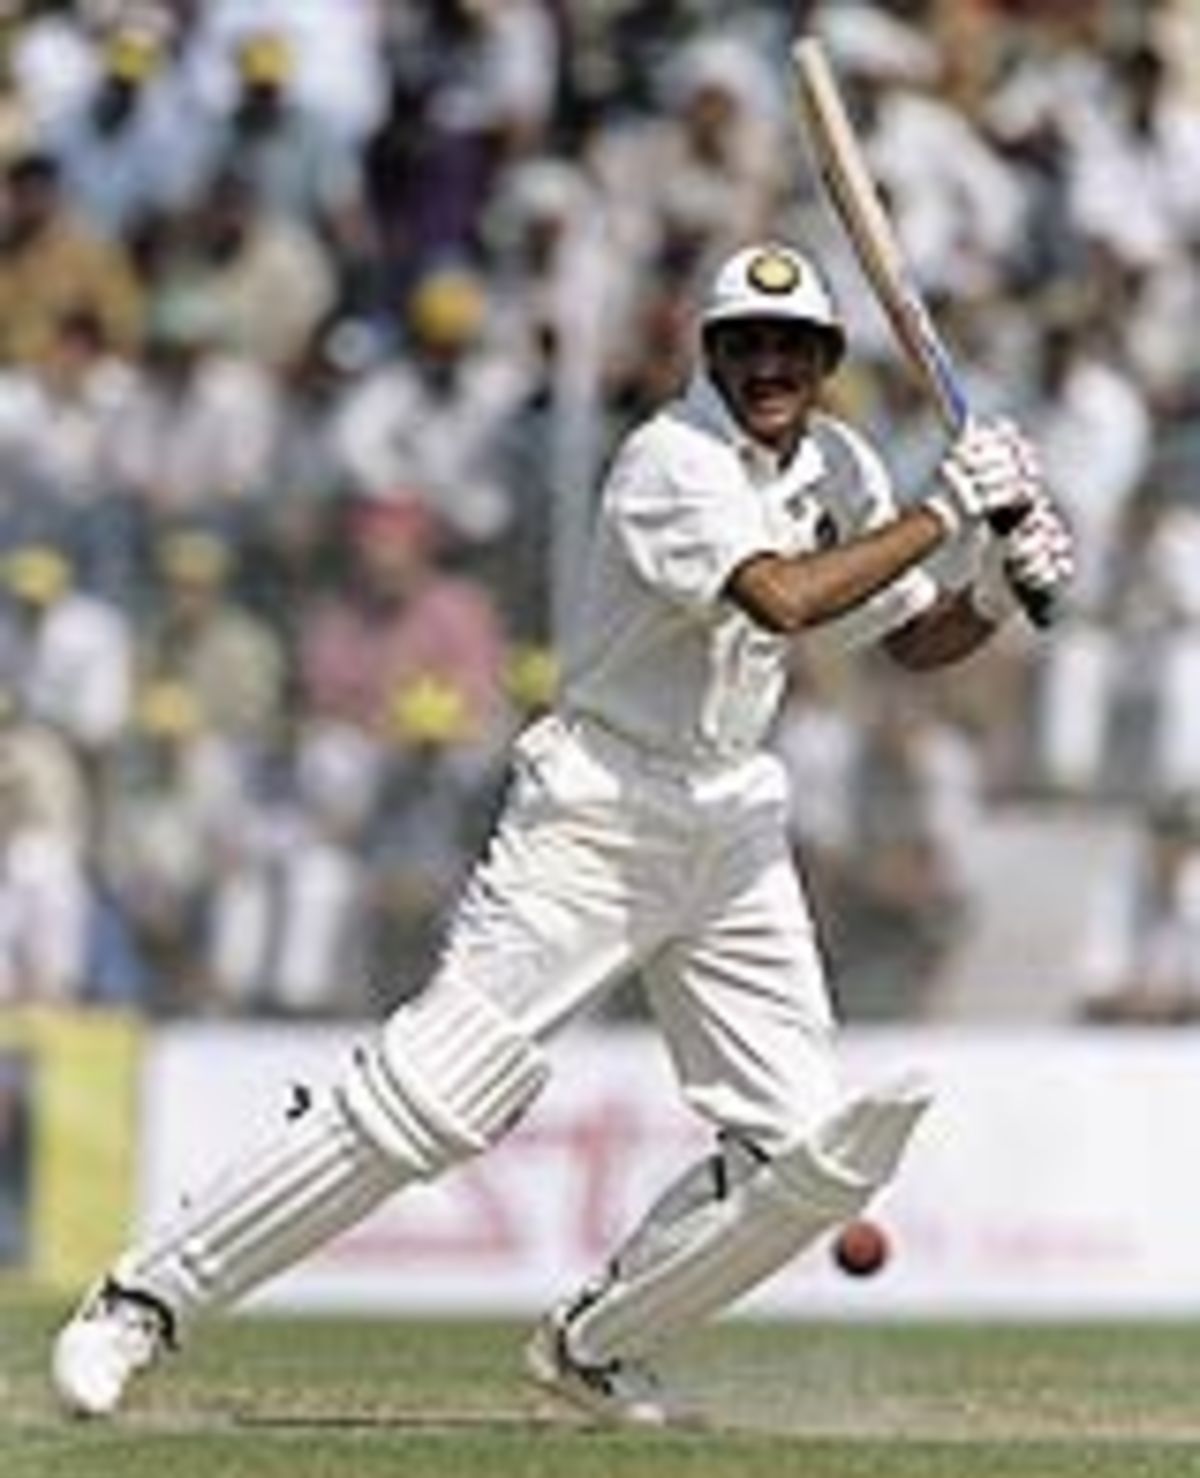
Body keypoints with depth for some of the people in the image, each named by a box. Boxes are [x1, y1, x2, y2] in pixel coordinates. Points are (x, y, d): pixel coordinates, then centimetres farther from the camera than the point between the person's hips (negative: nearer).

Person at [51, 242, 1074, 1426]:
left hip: (735, 828, 7)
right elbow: (783, 597, -32)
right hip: (596, 822, -7)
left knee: (814, 1151, -2)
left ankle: (591, 1345, 17)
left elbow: (917, 639, 16)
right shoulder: (672, 463, -17)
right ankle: (145, 1297, -5)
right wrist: (944, 512, -25)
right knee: (433, 1095, -14)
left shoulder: (836, 467, 7)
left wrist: (1003, 587, -3)